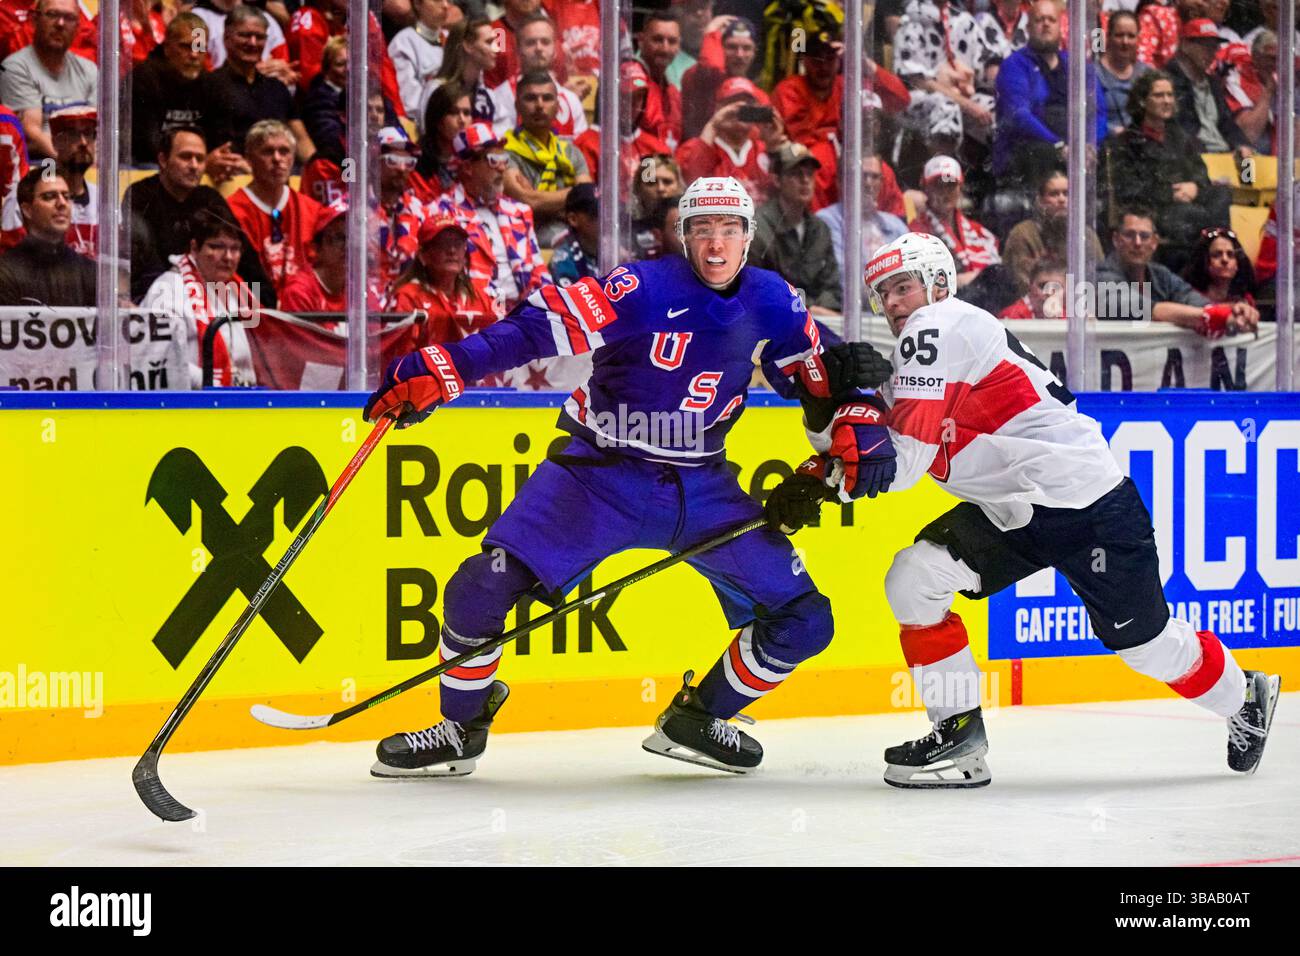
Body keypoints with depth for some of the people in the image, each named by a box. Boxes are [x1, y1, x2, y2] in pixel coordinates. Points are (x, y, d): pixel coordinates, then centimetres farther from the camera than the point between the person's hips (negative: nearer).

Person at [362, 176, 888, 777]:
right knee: (483, 588, -18)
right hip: (599, 473, -4)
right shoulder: (645, 289, -16)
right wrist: (439, 372, -29)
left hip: (702, 488, 4)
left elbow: (822, 373, 13)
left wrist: (859, 430, -4)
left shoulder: (771, 303, -1)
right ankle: (462, 728, 6)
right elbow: (542, 324, -21)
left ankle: (695, 719, 18)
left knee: (802, 620, -2)